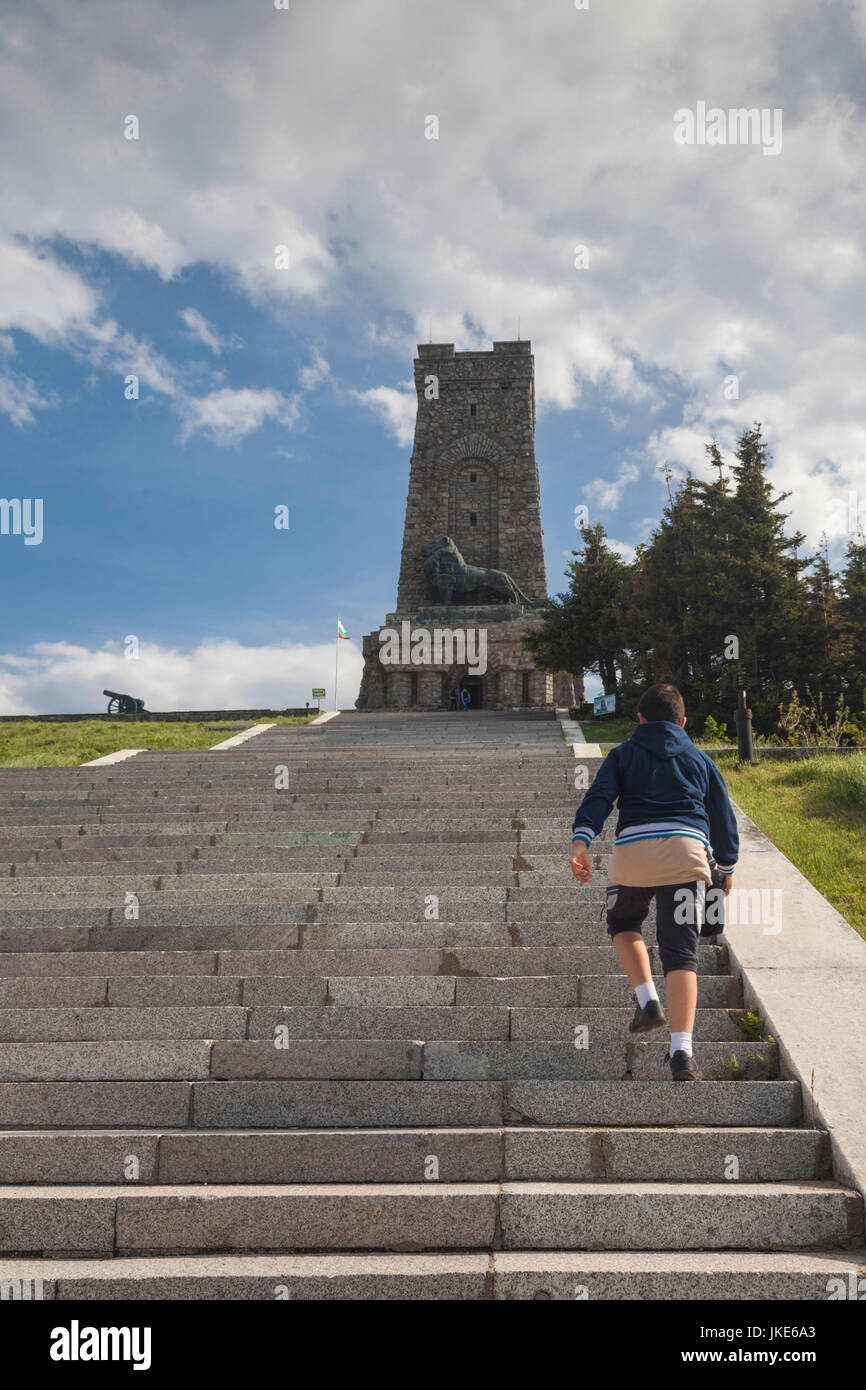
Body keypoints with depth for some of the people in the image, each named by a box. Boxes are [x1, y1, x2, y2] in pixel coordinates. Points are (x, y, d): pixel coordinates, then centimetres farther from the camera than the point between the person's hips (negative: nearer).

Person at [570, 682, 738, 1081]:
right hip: (688, 850, 1)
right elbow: (723, 815, 27)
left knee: (623, 923, 27)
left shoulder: (624, 755, 19)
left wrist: (580, 842, -11)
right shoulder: (700, 760, 25)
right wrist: (727, 867, 38)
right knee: (681, 952, 0)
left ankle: (647, 1000, 11)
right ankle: (681, 1052, -9)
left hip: (634, 848, -1)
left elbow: (598, 797, 1)